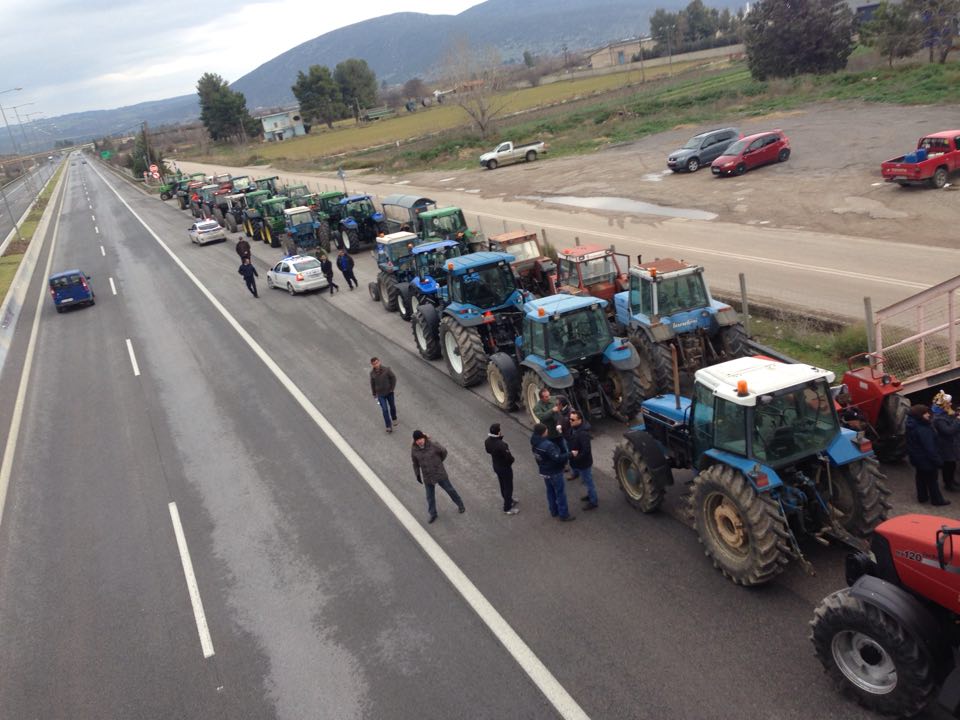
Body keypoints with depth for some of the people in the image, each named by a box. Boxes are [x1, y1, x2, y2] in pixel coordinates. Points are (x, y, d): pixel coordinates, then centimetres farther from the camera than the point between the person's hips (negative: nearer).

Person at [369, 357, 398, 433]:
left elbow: (393, 378, -6)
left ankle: (394, 419, 46)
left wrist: (392, 388, -7)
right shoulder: (372, 373, -9)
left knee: (392, 406, 19)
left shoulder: (386, 369, -16)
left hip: (389, 392, 0)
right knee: (385, 410, -6)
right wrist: (374, 394, 8)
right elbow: (372, 384, 3)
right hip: (380, 394, 0)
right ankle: (389, 426, -2)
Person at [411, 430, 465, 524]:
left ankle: (460, 505, 37)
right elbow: (415, 463, 3)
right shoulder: (414, 449, -12)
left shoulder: (433, 445, -22)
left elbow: (444, 451, -2)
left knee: (450, 489, 14)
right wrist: (417, 475, 6)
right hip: (427, 477, 2)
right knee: (430, 496, 12)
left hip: (439, 473, -2)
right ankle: (432, 515, 32)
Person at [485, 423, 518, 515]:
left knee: (502, 485, 27)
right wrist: (510, 461, -6)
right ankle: (507, 508, 27)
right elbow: (509, 458, -30)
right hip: (505, 468, -7)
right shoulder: (501, 445, -38)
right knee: (508, 487, 13)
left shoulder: (487, 441, -15)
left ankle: (509, 500, 50)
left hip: (496, 466, 7)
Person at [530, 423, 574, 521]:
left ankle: (554, 511, 39)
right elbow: (557, 458, -32)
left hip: (544, 471, 8)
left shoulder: (534, 441, -10)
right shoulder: (548, 445, -35)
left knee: (550, 491, 24)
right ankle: (563, 515, 20)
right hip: (554, 472, -8)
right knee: (560, 493, 9)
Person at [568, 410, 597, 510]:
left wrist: (575, 458, -25)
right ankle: (590, 495, 49)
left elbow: (586, 451, -34)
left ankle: (593, 502, 27)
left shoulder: (583, 433, -33)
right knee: (586, 481, 28)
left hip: (584, 463, -9)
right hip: (579, 462, 9)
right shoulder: (574, 428, -4)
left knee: (588, 482, 10)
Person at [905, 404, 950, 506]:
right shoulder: (923, 430, -31)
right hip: (926, 459, -9)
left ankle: (922, 497, 33)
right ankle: (937, 500, 21)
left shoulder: (912, 426, 1)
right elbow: (929, 448, -29)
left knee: (921, 478, 21)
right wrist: (938, 461, -21)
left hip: (917, 458, 9)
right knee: (932, 480, 7)